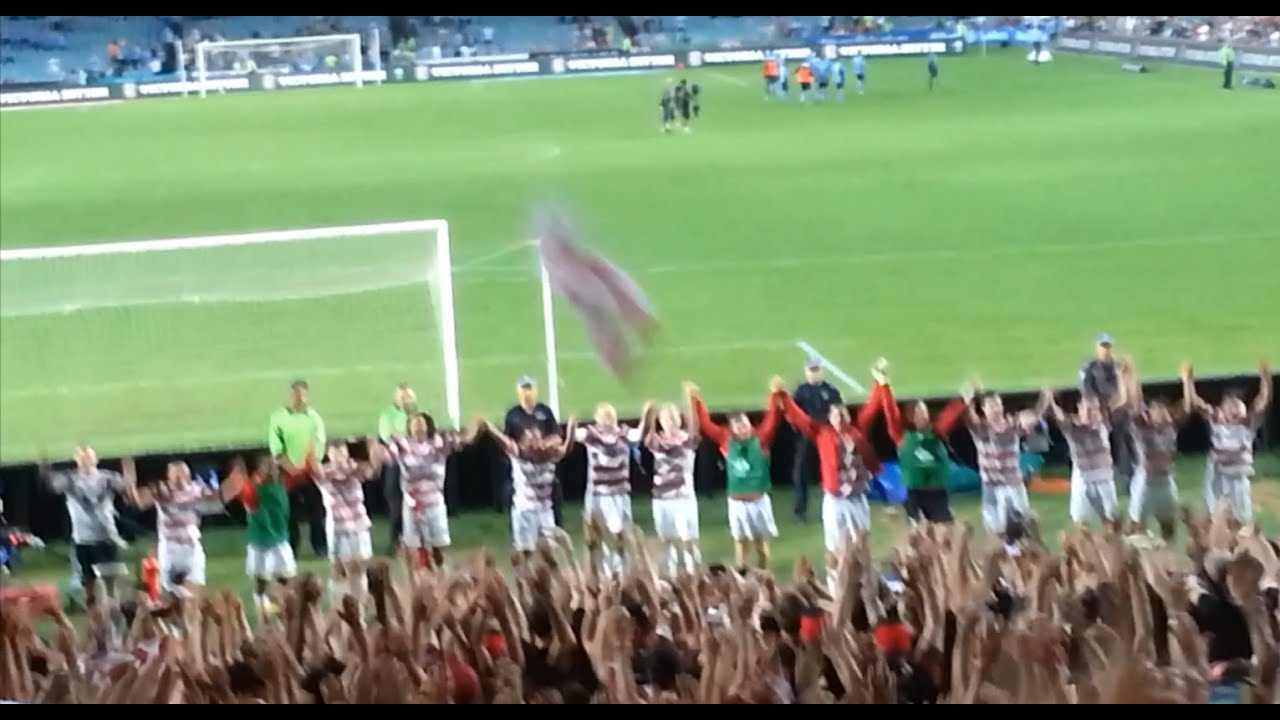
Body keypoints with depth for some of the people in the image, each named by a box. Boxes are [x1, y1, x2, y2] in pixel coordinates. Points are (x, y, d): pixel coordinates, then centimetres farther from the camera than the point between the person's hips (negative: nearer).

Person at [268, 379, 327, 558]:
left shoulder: (313, 416, 3)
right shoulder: (278, 417, -1)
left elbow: (320, 444, 0)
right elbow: (276, 448, -4)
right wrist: (290, 468, -12)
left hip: (310, 471, 1)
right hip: (288, 472, -1)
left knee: (316, 509, 0)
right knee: (289, 512, 0)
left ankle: (320, 546, 10)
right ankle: (289, 549, 8)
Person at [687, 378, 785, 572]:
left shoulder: (760, 438, -7)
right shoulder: (726, 440, -4)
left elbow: (771, 419, -17)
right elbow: (705, 424, -4)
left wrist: (775, 395, -30)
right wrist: (695, 400, -12)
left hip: (759, 499, 0)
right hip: (737, 501, 0)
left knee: (761, 540, 10)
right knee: (740, 540, 8)